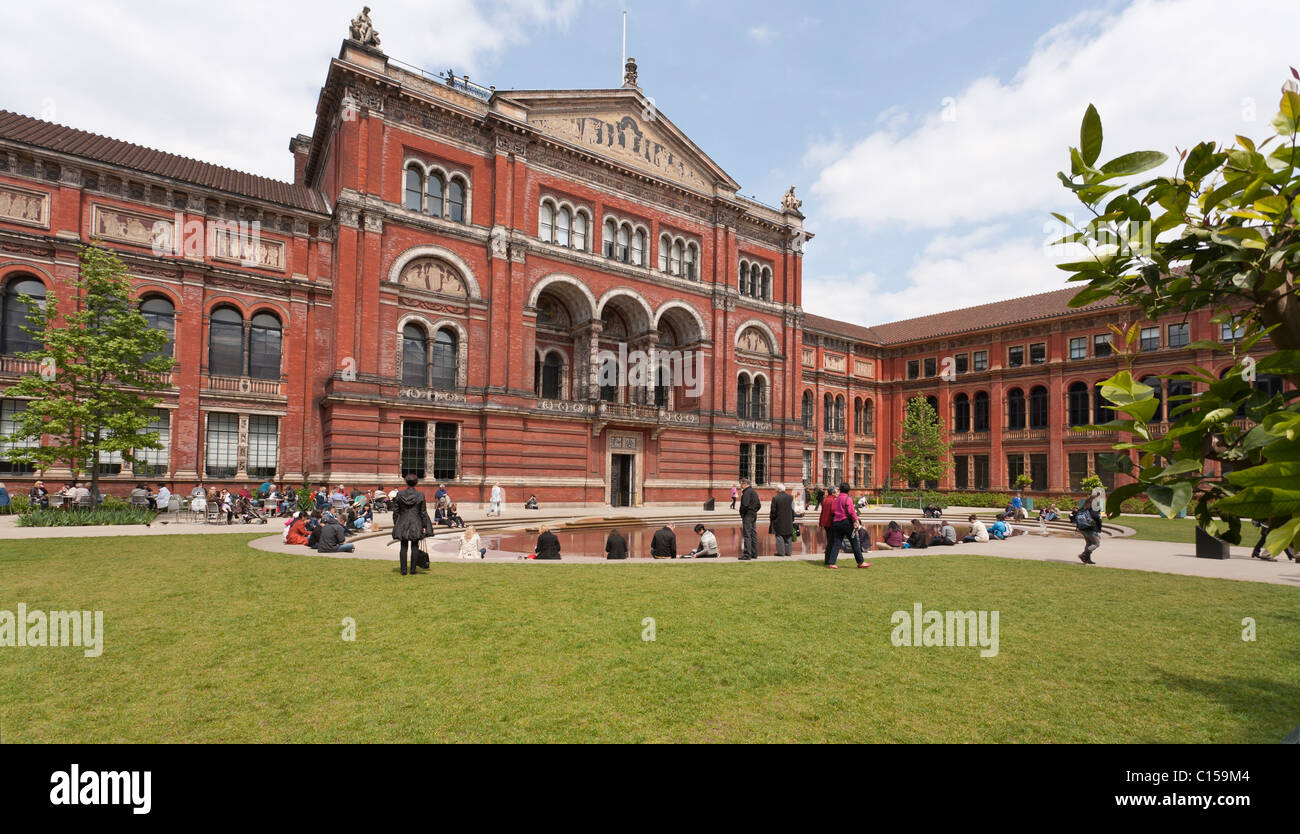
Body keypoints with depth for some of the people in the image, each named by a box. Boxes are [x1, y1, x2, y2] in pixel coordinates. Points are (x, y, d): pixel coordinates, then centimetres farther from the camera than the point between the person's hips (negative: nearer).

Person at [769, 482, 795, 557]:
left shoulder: (775, 498, -11)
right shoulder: (790, 497, 0)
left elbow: (773, 511, -8)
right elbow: (793, 509, 5)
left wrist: (771, 518, 6)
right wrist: (792, 519, 14)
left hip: (778, 520, -4)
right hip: (788, 521, 4)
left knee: (779, 536, 3)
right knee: (788, 536, 11)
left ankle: (781, 551, 2)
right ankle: (788, 551, 15)